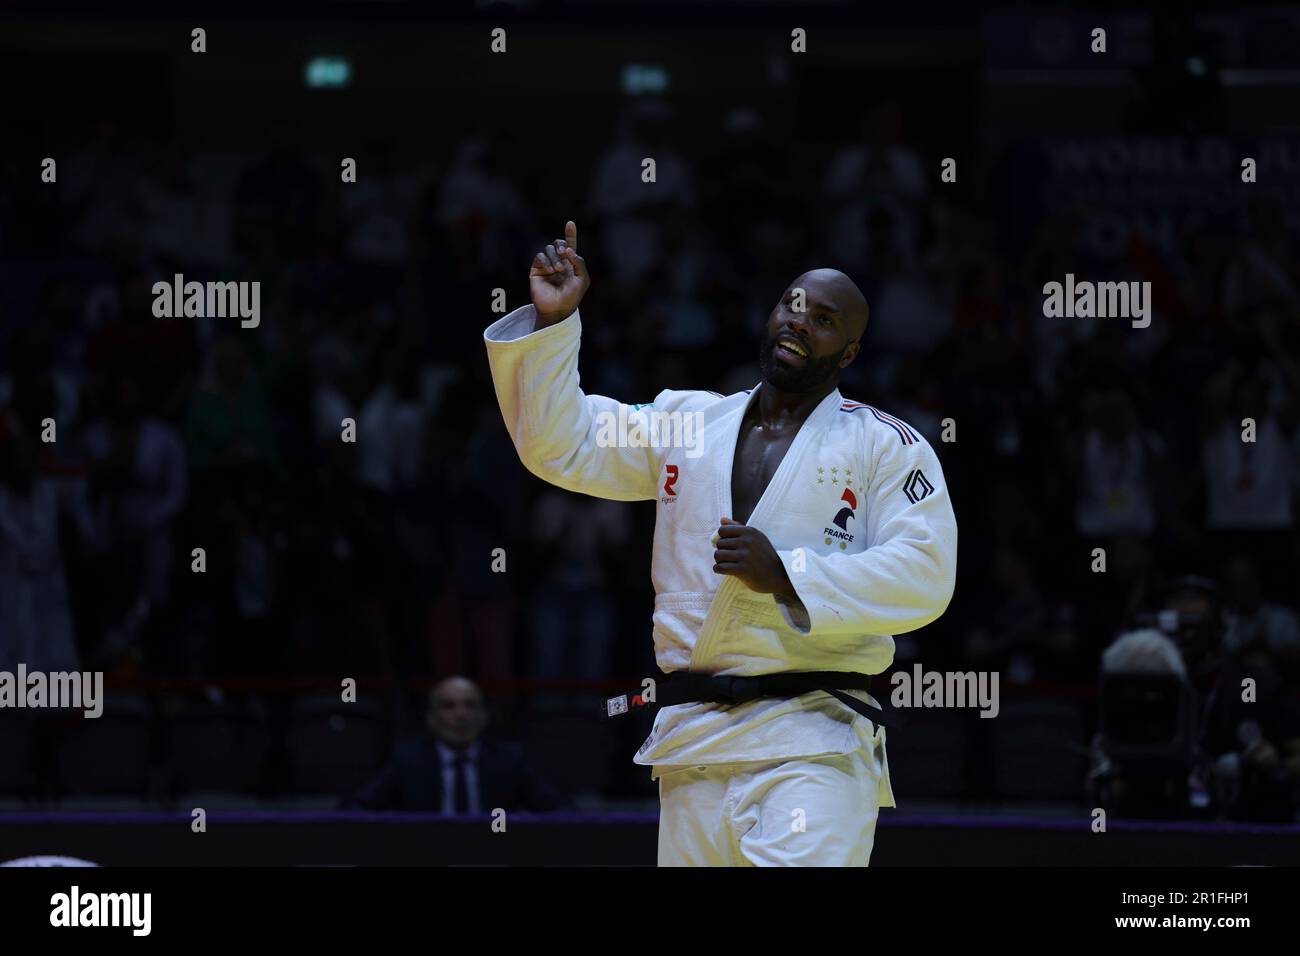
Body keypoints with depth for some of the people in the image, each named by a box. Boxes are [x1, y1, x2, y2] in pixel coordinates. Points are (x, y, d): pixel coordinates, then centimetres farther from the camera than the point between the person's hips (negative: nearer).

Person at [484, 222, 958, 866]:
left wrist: (786, 573, -15)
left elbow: (923, 577, -7)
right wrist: (552, 321, 4)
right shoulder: (687, 422, 18)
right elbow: (563, 444, 15)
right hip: (692, 745, 5)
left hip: (812, 746, -5)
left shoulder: (886, 446, 4)